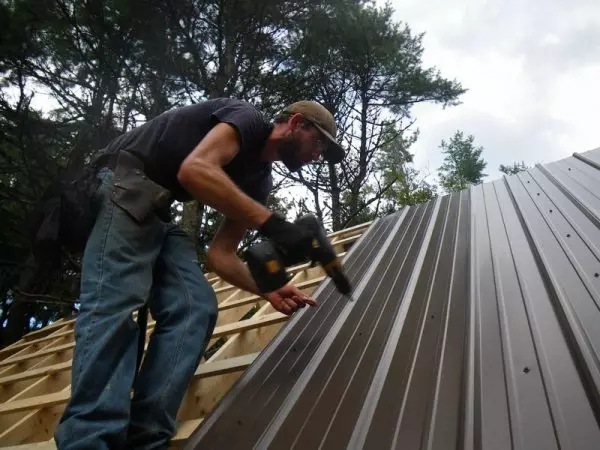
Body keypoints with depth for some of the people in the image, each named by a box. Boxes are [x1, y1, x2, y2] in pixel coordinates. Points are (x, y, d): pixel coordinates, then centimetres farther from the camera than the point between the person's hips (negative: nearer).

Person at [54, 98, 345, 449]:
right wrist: (271, 223, -33)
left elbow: (220, 254, 8)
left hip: (158, 212, 8)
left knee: (197, 308, -8)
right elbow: (194, 170, -31)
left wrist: (267, 289, -6)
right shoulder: (248, 119, -11)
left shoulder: (258, 181, 12)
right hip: (124, 188, -8)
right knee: (116, 301, -23)